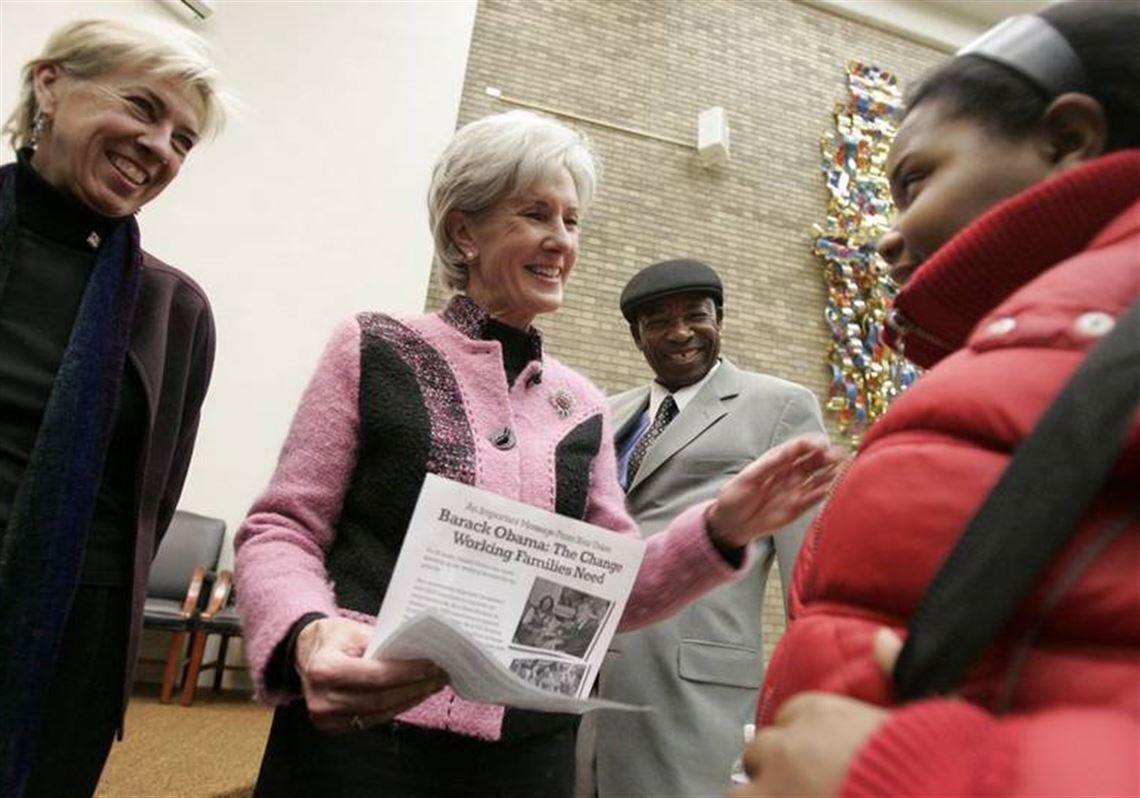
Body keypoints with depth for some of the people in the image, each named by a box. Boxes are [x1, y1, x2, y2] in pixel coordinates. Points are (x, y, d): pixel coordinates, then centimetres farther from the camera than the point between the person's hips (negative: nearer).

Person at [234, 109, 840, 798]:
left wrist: (721, 530, -11)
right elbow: (282, 530, -4)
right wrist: (308, 635, -24)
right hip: (359, 737, -3)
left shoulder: (584, 407, 5)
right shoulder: (375, 350, -3)